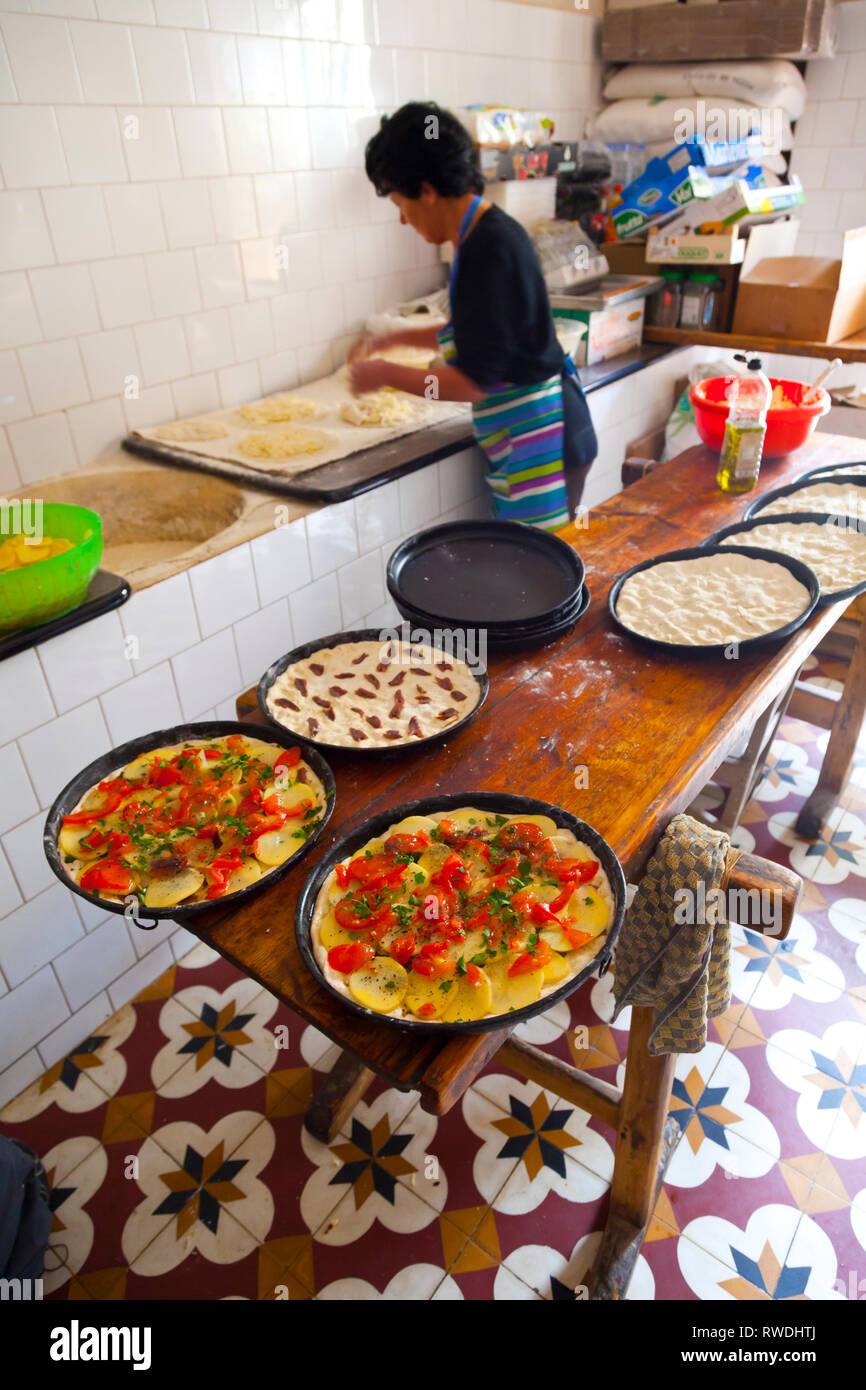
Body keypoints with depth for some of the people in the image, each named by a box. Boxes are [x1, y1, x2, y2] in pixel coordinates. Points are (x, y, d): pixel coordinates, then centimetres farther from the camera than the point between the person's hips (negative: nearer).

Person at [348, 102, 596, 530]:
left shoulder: (489, 249, -18)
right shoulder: (490, 233, 13)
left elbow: (473, 381, -21)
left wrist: (385, 374, -7)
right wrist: (392, 339, 29)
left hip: (538, 442, -10)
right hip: (527, 436, 10)